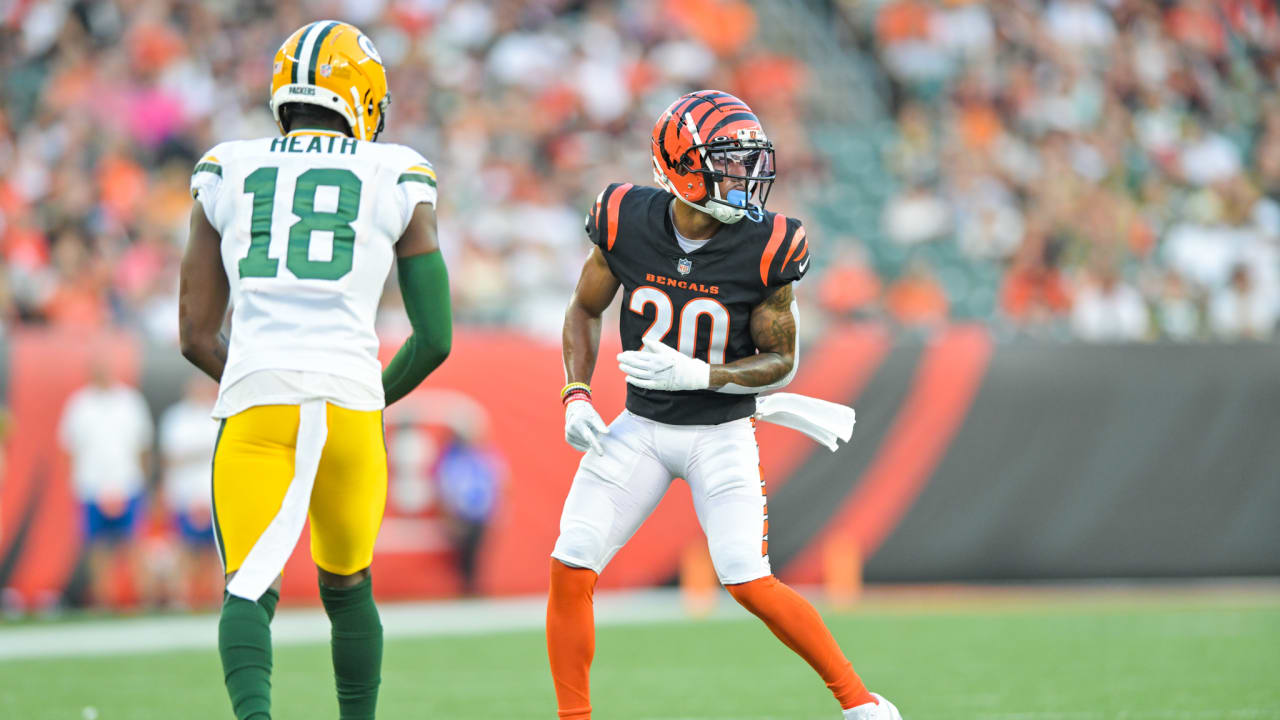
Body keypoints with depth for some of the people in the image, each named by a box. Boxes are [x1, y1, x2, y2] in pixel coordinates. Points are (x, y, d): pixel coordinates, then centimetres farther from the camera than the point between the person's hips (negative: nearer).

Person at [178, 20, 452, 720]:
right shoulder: (397, 180, 11)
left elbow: (197, 335, 15)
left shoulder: (226, 174, 15)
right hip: (350, 401, 1)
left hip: (254, 405, 0)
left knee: (249, 591, -7)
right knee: (348, 587, 21)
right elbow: (434, 338, 11)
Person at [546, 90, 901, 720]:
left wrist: (695, 373, -23)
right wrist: (576, 395, -7)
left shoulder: (765, 248, -16)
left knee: (750, 584, -14)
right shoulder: (627, 222, -11)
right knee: (570, 570, -8)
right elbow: (585, 311, 6)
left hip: (721, 433, -3)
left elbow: (781, 360, -8)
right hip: (639, 427, 3)